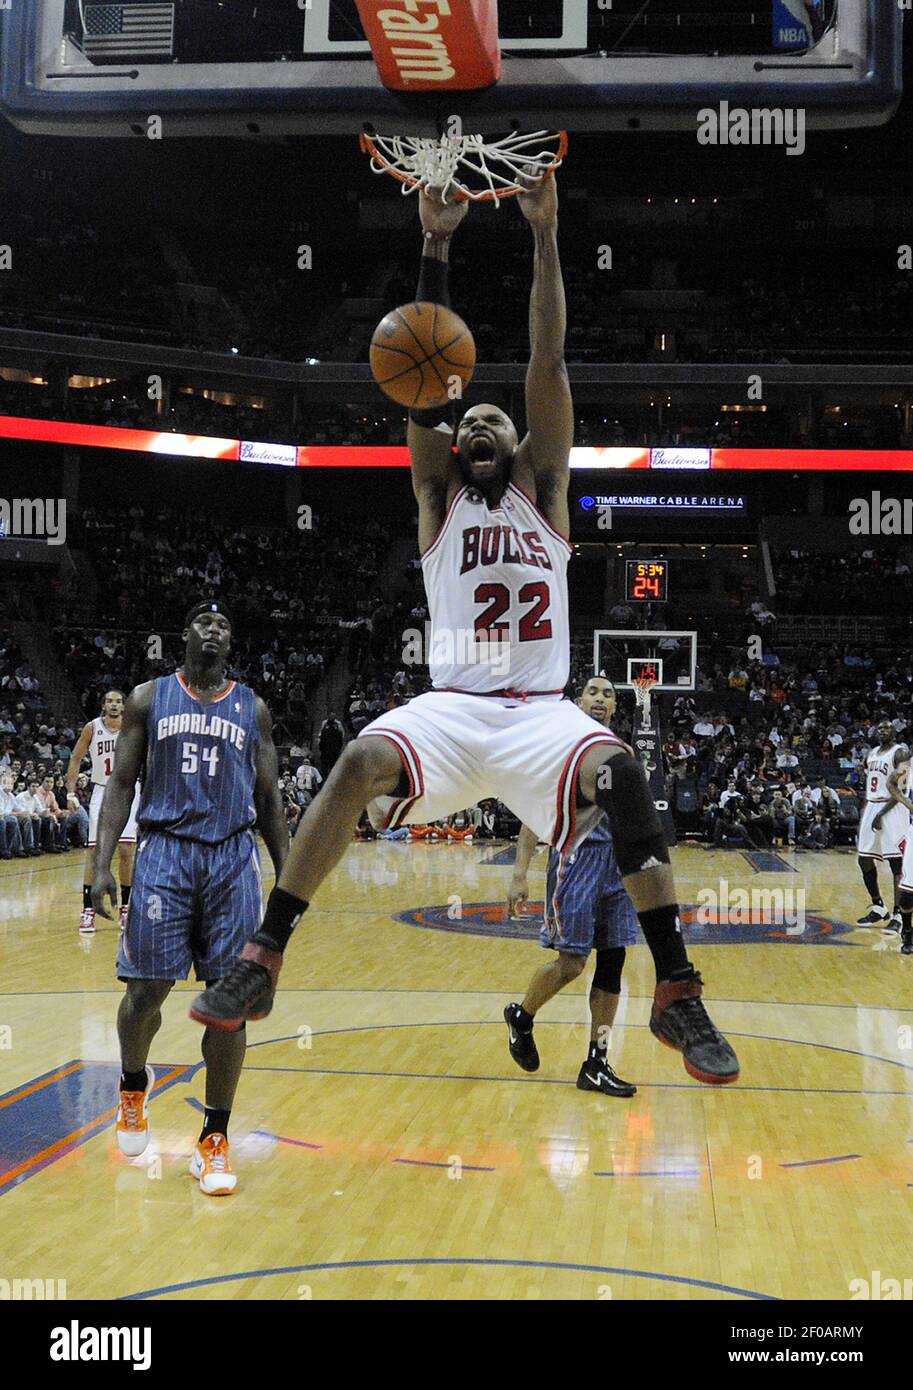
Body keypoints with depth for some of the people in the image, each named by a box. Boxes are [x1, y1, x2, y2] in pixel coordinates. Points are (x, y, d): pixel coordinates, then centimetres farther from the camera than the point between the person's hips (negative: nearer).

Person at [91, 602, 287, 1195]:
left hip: (234, 858, 1)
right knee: (147, 990, -2)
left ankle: (215, 1139, 7)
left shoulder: (253, 708, 12)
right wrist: (102, 864, -7)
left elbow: (269, 799, 14)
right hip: (165, 852, -1)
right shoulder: (148, 698, 8)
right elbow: (121, 784, 5)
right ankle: (135, 1082, 31)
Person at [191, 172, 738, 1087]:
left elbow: (548, 366, 5)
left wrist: (545, 235, 0)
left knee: (618, 773, -32)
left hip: (540, 711, 0)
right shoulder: (438, 496, 15)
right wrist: (436, 247, -1)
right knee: (363, 762, -30)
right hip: (450, 706, 1)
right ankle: (262, 958, -22)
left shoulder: (542, 487, 14)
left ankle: (675, 990, -29)